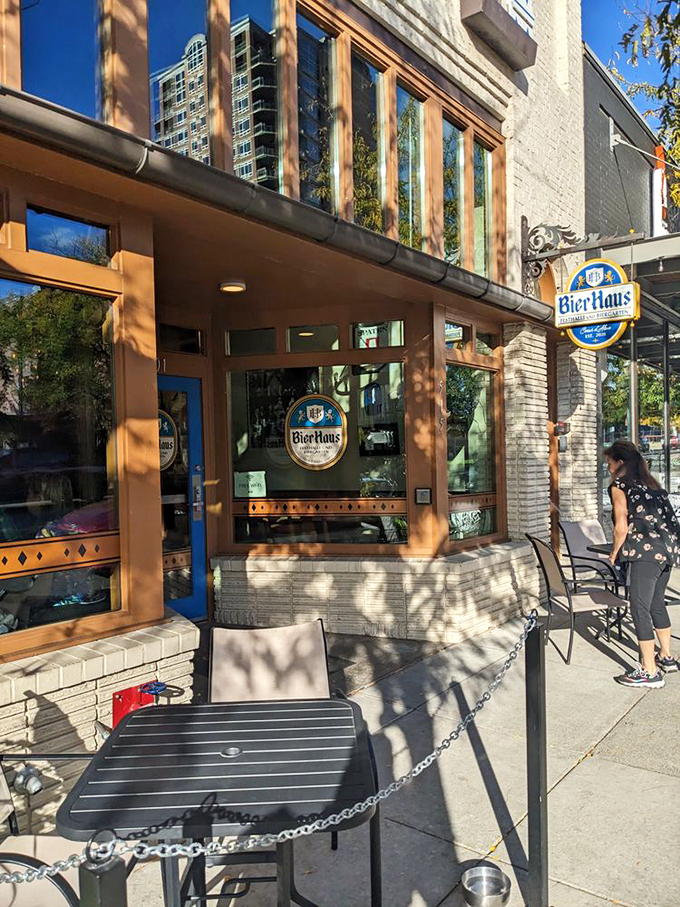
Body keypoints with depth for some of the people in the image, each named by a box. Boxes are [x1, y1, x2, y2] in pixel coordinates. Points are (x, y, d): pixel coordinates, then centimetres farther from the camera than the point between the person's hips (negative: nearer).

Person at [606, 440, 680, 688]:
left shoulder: (619, 485, -2)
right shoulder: (650, 482, 21)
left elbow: (622, 527, -8)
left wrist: (614, 554, 6)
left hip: (647, 551, -9)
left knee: (640, 608, -4)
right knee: (657, 604, 21)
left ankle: (650, 672, -1)